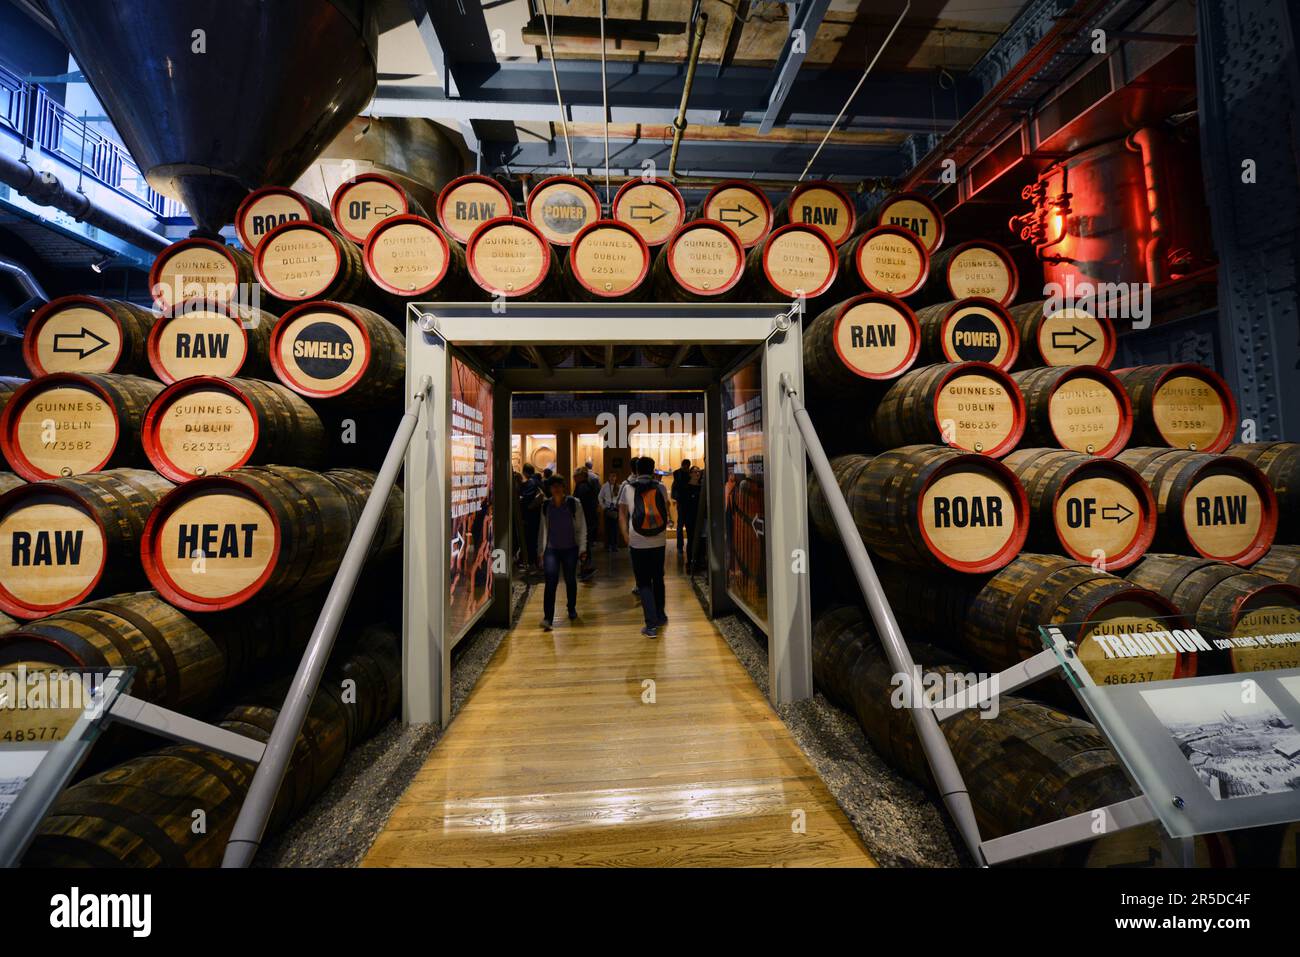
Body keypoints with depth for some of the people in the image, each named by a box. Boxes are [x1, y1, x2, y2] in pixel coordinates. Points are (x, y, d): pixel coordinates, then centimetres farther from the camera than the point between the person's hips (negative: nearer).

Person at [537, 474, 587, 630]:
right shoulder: (546, 505, 6)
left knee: (570, 580, 12)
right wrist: (541, 551, 12)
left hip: (570, 548, -1)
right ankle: (548, 618, -10)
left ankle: (572, 609, 35)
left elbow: (581, 527, -2)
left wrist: (582, 548, -7)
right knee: (550, 582, -11)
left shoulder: (573, 503, -3)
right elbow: (543, 529, 12)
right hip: (551, 549, 1)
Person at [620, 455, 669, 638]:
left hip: (638, 543, -2)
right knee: (658, 579, 19)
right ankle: (660, 615, 32)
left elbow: (622, 515, 1)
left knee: (644, 582, 4)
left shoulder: (628, 488, -2)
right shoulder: (661, 487, 1)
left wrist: (626, 538, 9)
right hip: (659, 541, 2)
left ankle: (652, 624, -2)